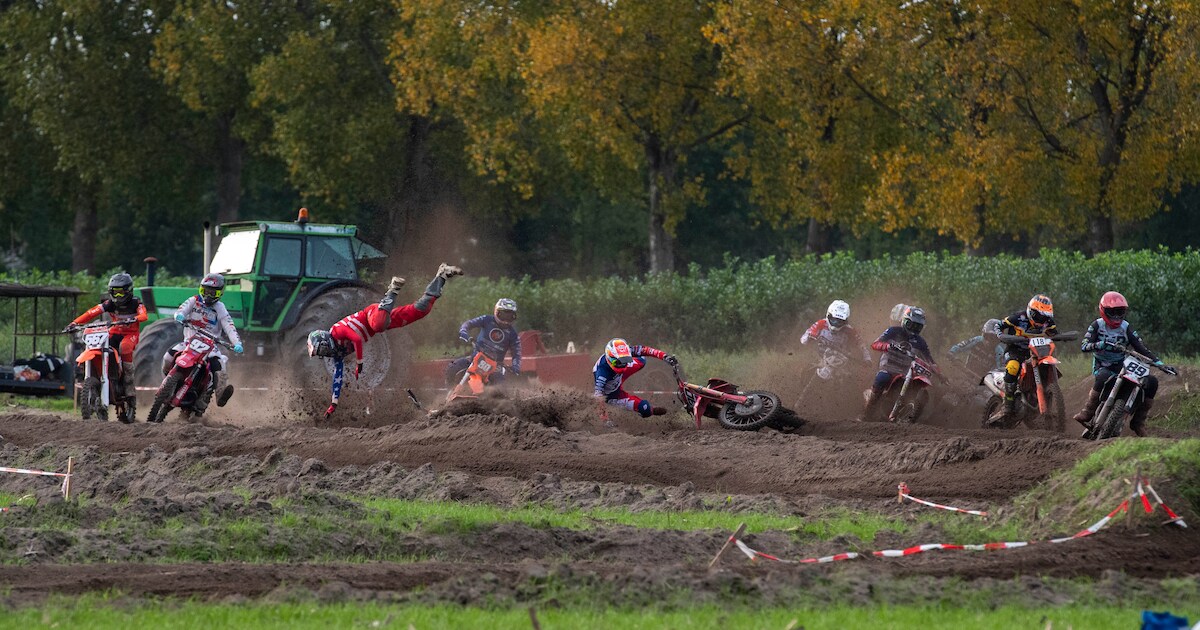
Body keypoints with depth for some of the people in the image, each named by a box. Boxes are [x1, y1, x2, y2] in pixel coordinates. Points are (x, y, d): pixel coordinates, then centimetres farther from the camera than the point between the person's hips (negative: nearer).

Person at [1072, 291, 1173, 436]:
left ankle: (1138, 421, -7)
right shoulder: (1097, 326, -2)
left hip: (1122, 366, 4)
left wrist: (1159, 363, -12)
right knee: (1103, 377, -42)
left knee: (1151, 381, -16)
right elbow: (1085, 346, -16)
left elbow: (1141, 347, 1)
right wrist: (1100, 345, -37)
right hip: (1103, 367, -4)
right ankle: (1087, 412, -30)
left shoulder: (1126, 328, 5)